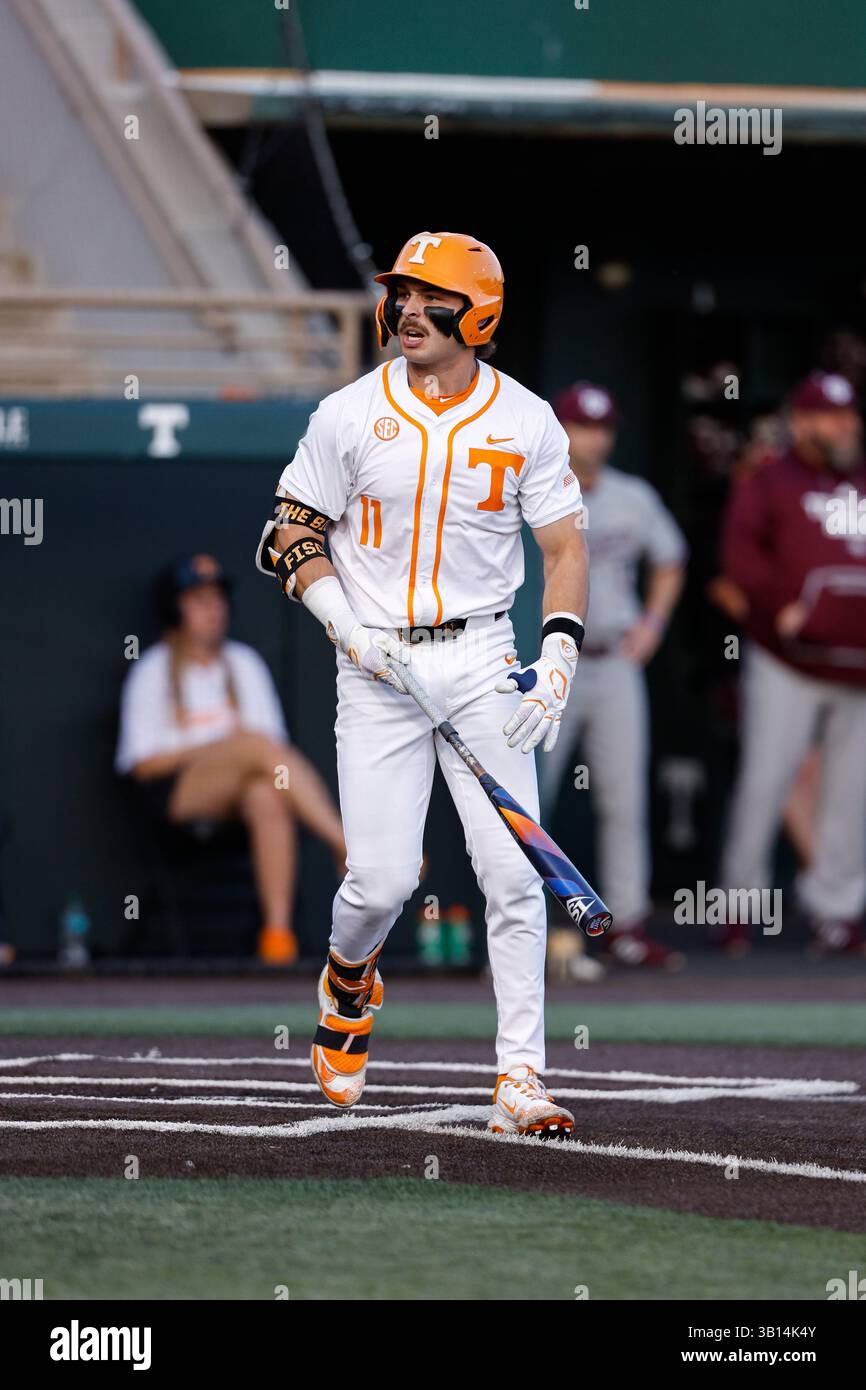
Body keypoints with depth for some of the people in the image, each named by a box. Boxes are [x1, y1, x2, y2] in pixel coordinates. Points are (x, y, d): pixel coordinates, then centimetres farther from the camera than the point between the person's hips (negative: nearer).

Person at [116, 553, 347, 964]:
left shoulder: (244, 662, 17)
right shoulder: (152, 671, 6)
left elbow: (276, 741, 13)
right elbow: (144, 763, -1)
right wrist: (221, 747, -9)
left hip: (237, 793, 3)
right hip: (176, 791, -3)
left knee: (268, 798, -36)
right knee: (258, 744, -33)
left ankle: (278, 930, -42)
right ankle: (349, 846, -41)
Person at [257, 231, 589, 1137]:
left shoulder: (526, 421, 1)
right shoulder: (350, 416, -1)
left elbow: (564, 547, 6)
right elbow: (291, 533, 3)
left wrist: (559, 656, -8)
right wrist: (347, 625, -11)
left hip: (483, 663, 1)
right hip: (376, 670, -1)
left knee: (513, 875, -8)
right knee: (382, 881, -6)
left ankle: (520, 1082, -4)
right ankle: (347, 980, 30)